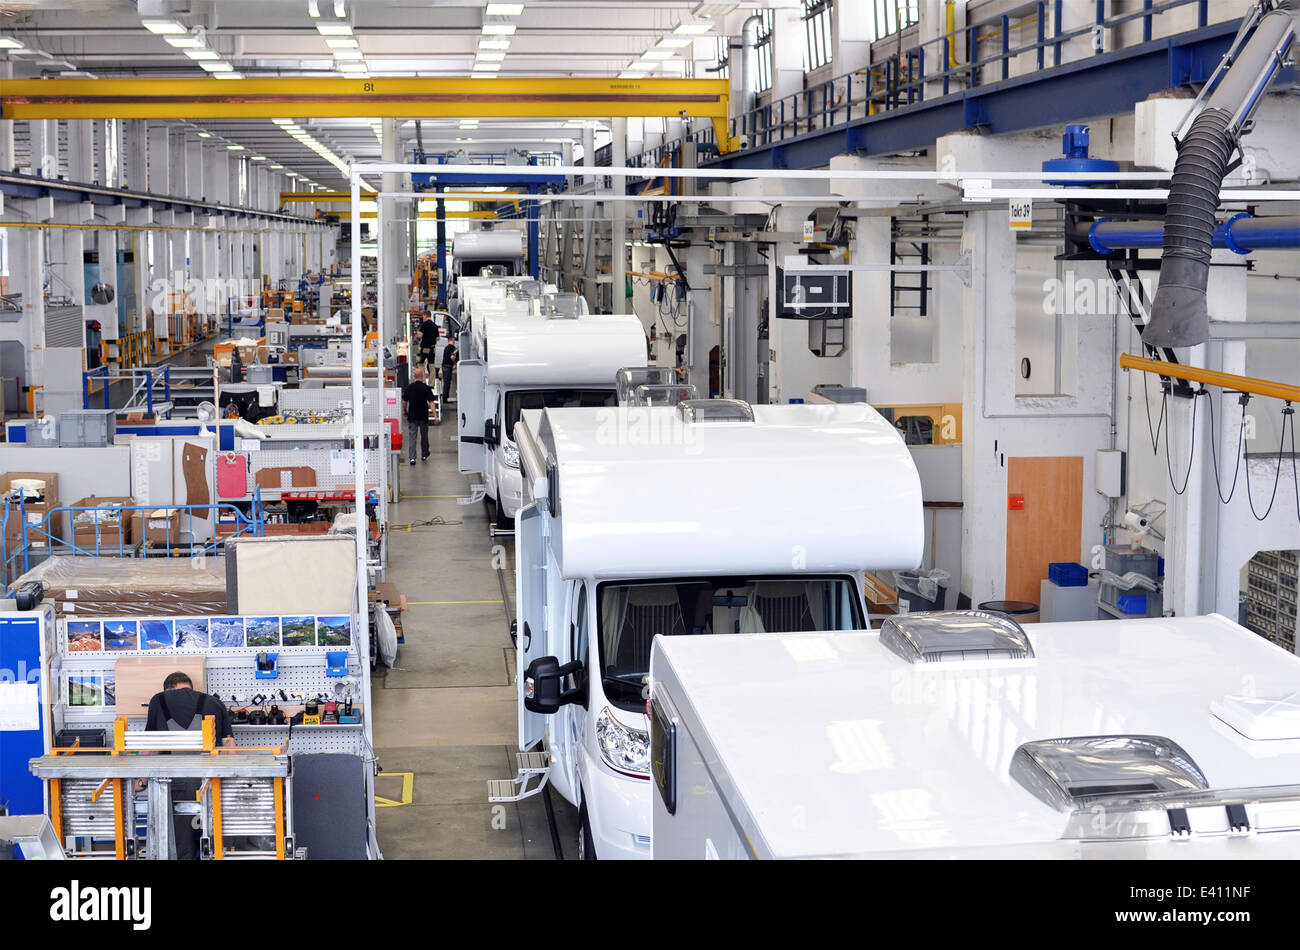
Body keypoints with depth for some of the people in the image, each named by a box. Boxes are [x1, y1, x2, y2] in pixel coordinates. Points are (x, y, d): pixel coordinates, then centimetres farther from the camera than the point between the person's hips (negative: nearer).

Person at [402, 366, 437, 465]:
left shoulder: (409, 387, -3)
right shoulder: (426, 388, -10)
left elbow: (404, 402, 5)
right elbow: (431, 402, -14)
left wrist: (405, 411, 22)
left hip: (412, 416, 1)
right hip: (423, 416, -1)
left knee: (412, 437, 1)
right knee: (424, 436, 16)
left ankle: (412, 458, -8)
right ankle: (424, 456, 28)